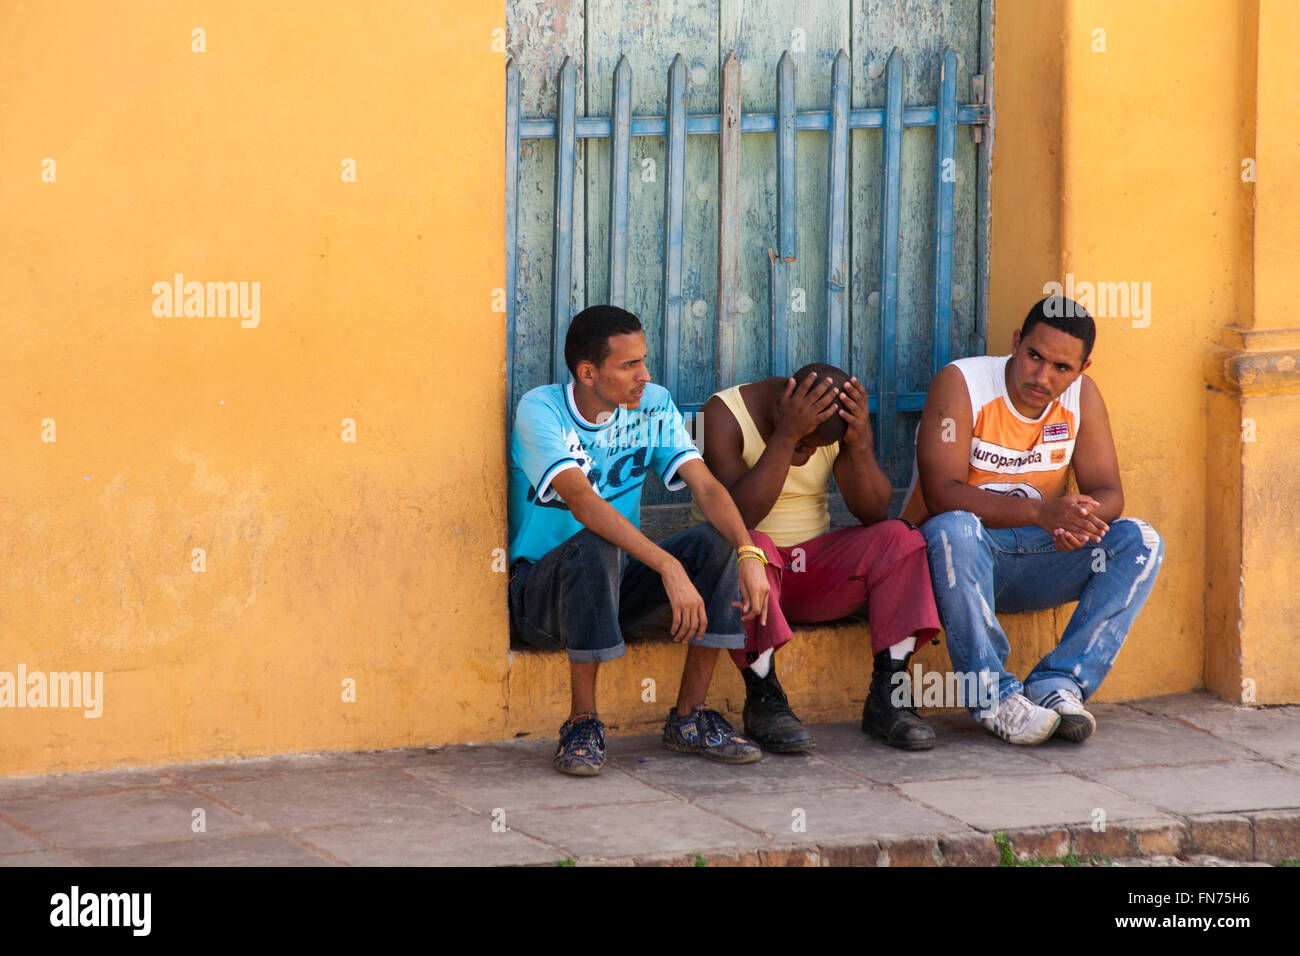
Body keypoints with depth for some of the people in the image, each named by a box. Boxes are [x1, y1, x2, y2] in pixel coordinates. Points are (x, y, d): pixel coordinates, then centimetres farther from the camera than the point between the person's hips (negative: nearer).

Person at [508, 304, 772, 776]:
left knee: (718, 541, -18)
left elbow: (706, 485, -12)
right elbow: (582, 502, -33)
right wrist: (669, 568, -43)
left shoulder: (652, 406, -2)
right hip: (540, 590, -5)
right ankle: (582, 725, -27)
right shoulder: (540, 410, -19)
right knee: (594, 547, -38)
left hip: (616, 586, 5)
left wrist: (749, 554, -32)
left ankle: (689, 718, -10)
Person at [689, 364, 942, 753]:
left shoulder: (842, 419, -1)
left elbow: (874, 513, -8)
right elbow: (740, 515, -27)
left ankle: (888, 696, -21)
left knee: (900, 538, -19)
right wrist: (786, 435, -33)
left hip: (813, 568, 4)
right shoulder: (724, 414, -14)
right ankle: (763, 699, -30)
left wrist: (859, 443, -24)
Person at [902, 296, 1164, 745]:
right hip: (950, 557, -5)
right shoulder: (961, 383, -15)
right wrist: (1040, 511, -38)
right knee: (954, 529, -39)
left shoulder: (1082, 396, 1)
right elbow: (942, 495, -26)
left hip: (1033, 561, 5)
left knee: (1140, 542, -15)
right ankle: (994, 695, -32)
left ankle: (1056, 683, -25)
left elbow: (1108, 494, -1)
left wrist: (1080, 515, -28)